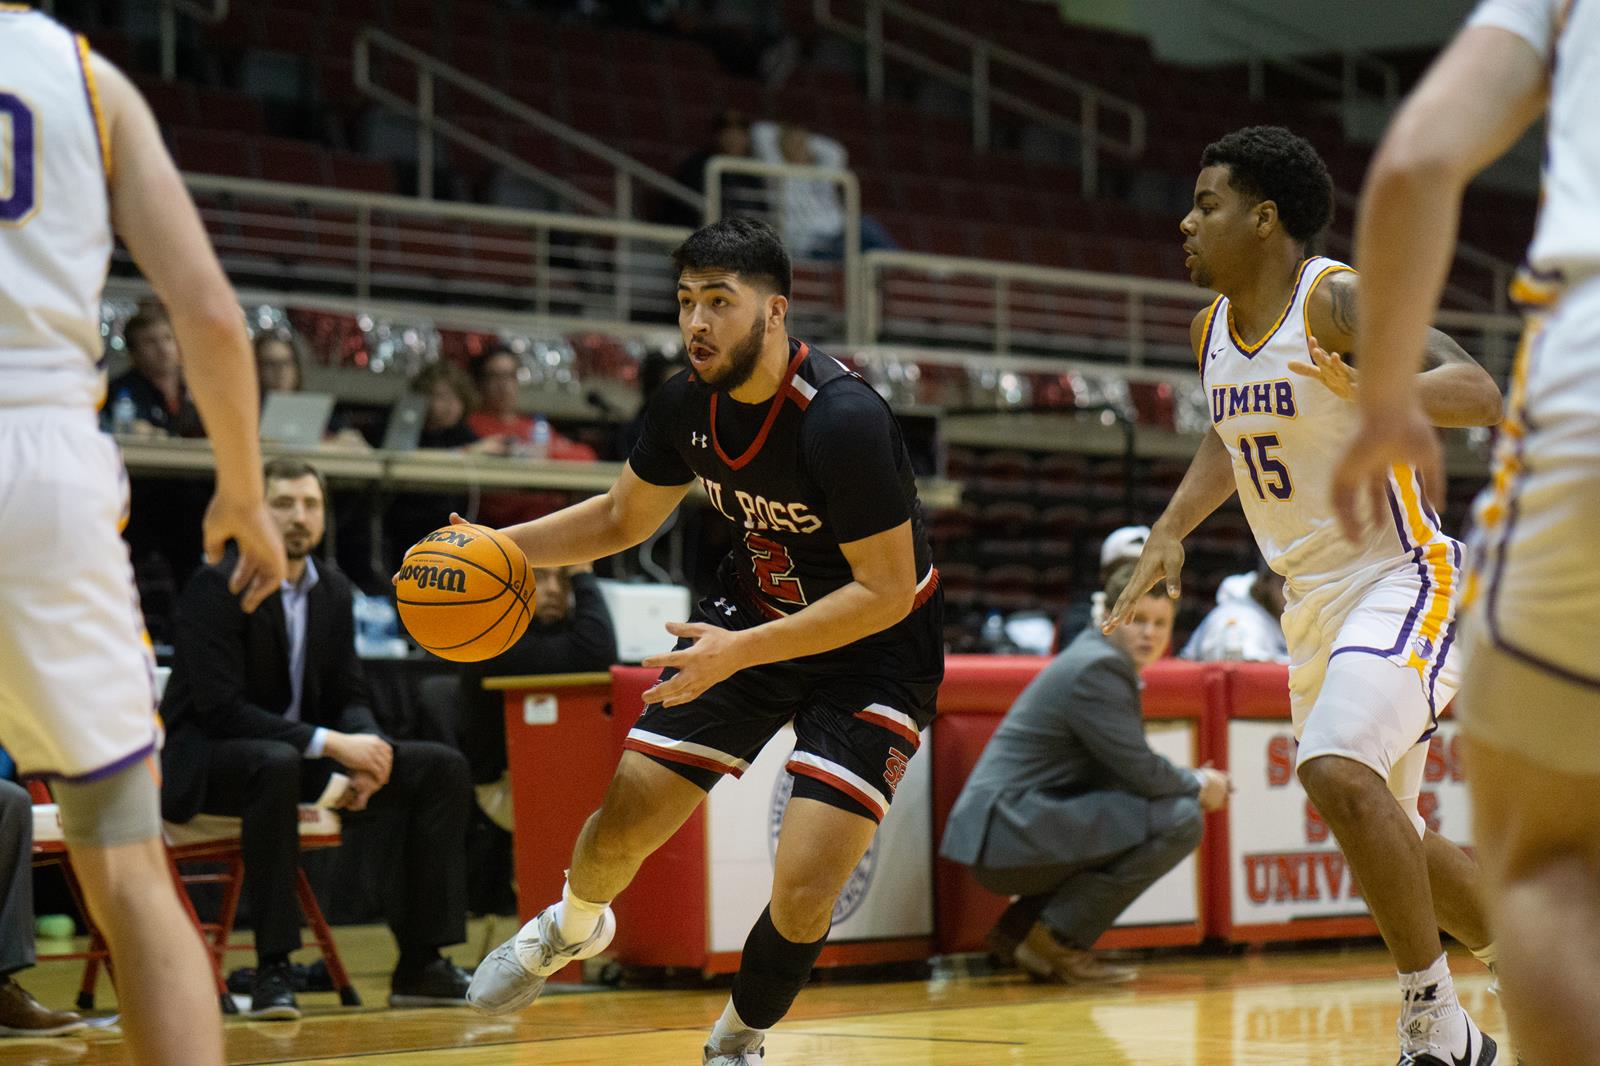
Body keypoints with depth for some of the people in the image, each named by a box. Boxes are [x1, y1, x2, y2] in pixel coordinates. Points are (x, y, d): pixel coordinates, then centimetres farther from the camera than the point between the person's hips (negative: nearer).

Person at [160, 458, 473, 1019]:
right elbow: (219, 707, -24)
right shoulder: (216, 586, -16)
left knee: (443, 769, -6)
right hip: (205, 759, -7)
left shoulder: (333, 590, 7)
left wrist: (368, 746, -16)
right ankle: (272, 970, -36)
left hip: (299, 755, 7)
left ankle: (421, 964, -6)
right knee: (276, 763, -42)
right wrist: (330, 744, -30)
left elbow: (349, 697, 9)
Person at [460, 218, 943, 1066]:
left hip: (874, 646, -6)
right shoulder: (690, 402, -10)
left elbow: (886, 591, -27)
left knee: (804, 889, -16)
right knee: (623, 823, 4)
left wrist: (740, 653, -33)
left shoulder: (841, 420, -31)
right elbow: (622, 519, 8)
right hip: (754, 608, 6)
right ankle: (572, 929, 40)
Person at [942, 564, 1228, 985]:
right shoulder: (1097, 669, -13)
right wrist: (1198, 785, 3)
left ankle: (1020, 929, 15)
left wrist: (1193, 780, 10)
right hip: (1007, 834, -10)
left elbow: (1130, 768, 25)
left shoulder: (1100, 660, 19)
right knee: (1180, 819, -17)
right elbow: (1140, 772, -16)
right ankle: (1060, 939, -9)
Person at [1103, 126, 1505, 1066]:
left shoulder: (1337, 300, -17)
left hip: (1401, 578, -9)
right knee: (1388, 833, 13)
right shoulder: (1212, 328, 8)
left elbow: (1480, 394, -27)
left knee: (1339, 774, -29)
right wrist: (1171, 530, 15)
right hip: (1315, 600, 9)